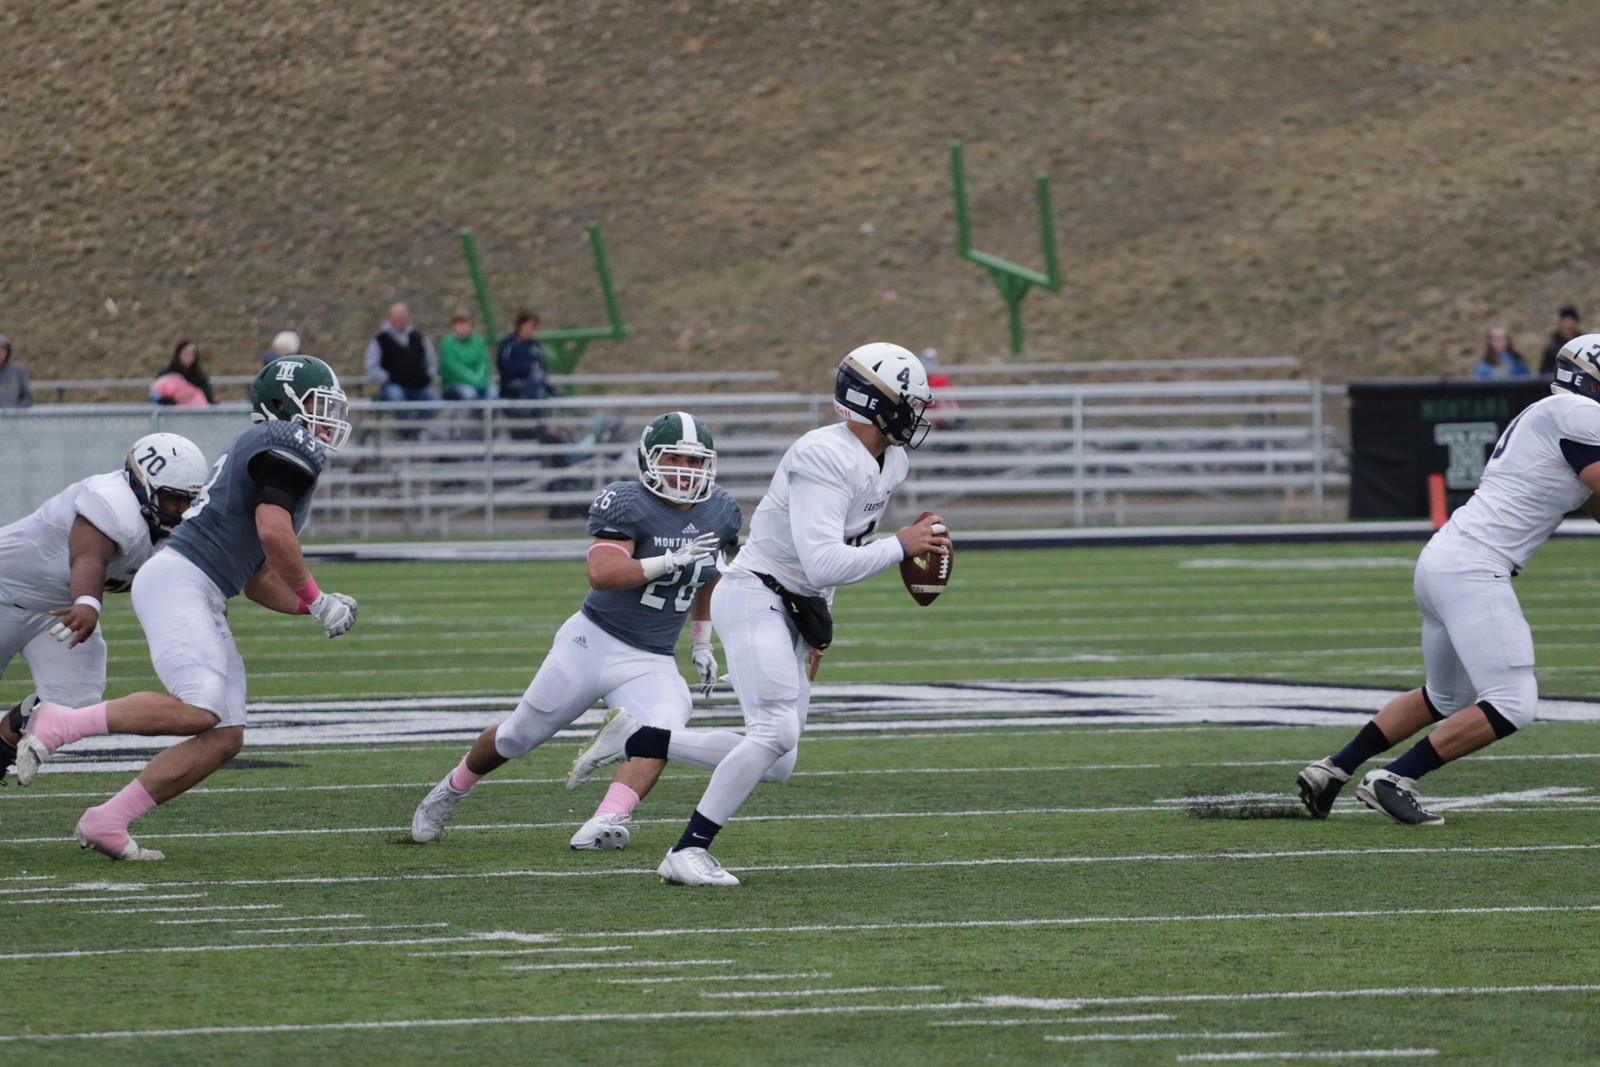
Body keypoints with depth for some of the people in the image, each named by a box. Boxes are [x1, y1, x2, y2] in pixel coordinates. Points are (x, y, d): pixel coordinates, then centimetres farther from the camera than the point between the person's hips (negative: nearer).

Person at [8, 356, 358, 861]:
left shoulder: (258, 451, 29)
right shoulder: (289, 443, -2)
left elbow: (258, 581, 30)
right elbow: (274, 533, -17)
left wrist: (311, 608, 17)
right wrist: (314, 598, -4)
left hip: (203, 603, 10)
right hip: (177, 579, -10)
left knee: (224, 738, 2)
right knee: (198, 711, -26)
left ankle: (105, 824, 2)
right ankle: (59, 722, -17)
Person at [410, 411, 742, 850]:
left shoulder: (720, 513, 1)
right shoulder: (627, 504, -18)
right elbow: (602, 574, -32)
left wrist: (703, 642, 22)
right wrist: (670, 560, -36)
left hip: (652, 662, 4)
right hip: (594, 643, -3)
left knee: (661, 732, -29)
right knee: (519, 736, 12)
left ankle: (608, 821, -40)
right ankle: (451, 790, 39)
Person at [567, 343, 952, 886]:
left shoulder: (889, 464, 8)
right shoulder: (824, 459, -23)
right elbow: (824, 565, -30)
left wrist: (817, 626, 21)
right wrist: (902, 545, -23)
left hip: (793, 611, 10)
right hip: (755, 595, -10)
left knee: (774, 764, 6)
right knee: (777, 731, -23)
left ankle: (635, 740, 16)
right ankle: (688, 852, -16)